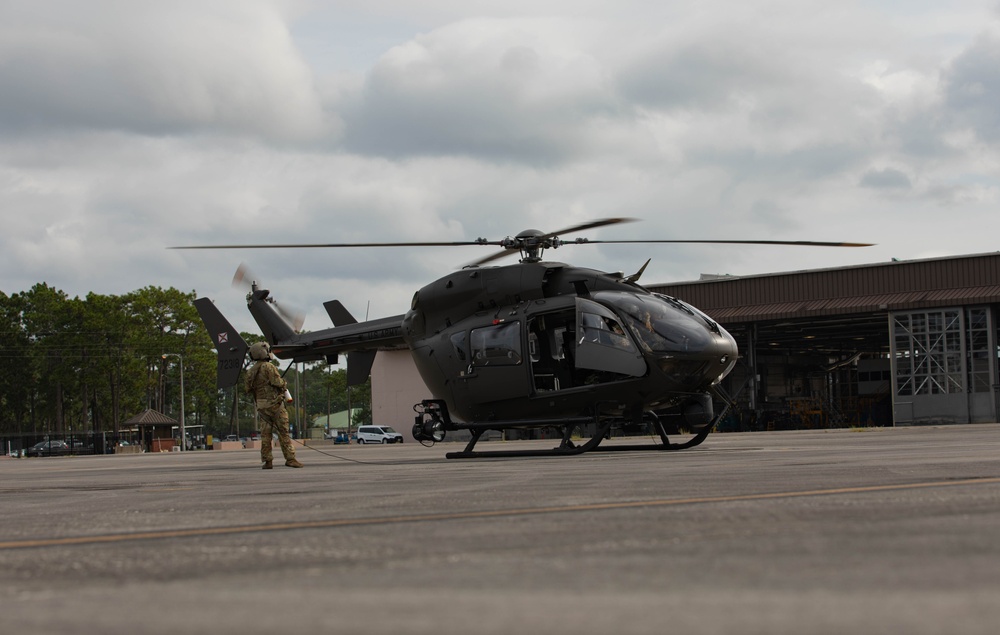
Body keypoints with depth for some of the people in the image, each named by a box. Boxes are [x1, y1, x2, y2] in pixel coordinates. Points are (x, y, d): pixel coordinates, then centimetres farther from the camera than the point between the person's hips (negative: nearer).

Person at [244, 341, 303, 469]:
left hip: (261, 405, 6)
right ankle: (290, 458, -4)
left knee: (265, 434, 6)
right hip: (274, 403, -6)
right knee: (283, 432, -3)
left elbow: (248, 388, 13)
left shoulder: (251, 371, 10)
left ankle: (267, 461, 4)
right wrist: (284, 385, 4)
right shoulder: (268, 367, -11)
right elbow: (277, 382, -16)